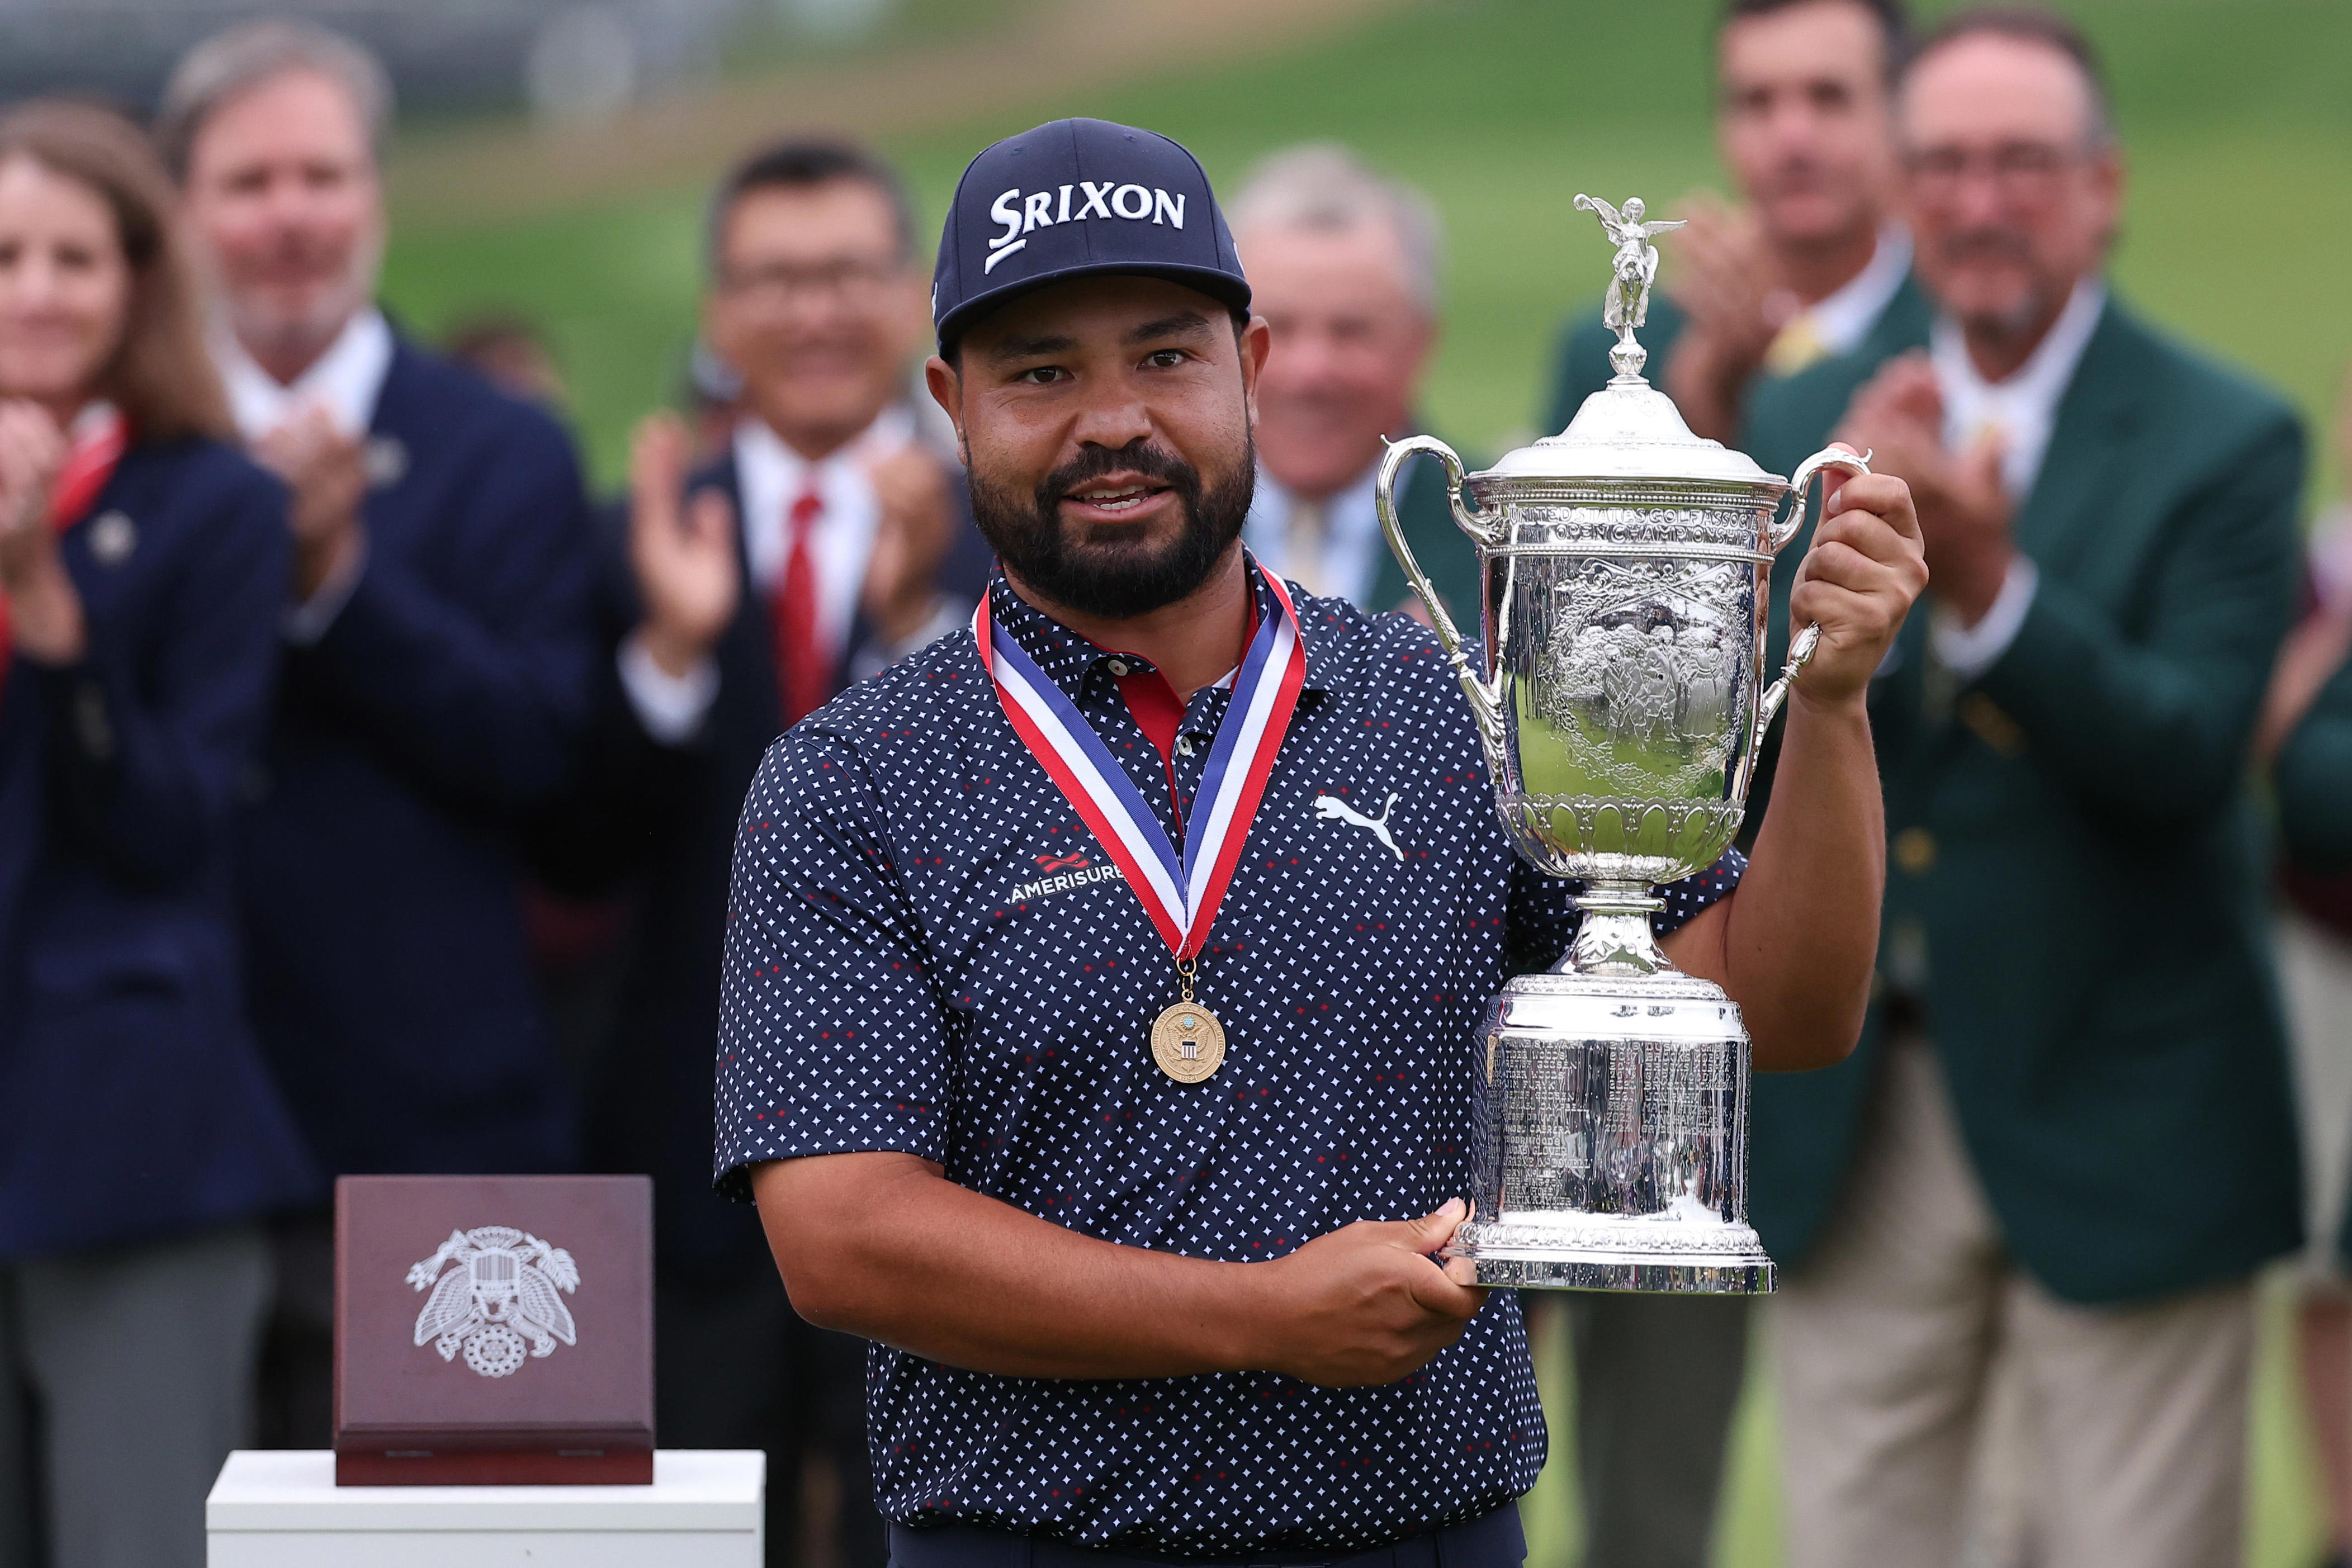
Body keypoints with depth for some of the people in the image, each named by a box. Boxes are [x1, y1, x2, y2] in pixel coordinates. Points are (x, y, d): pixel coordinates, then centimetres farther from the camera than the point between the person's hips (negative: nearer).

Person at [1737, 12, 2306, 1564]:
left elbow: (2188, 756, -17)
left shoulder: (2228, 444, -6)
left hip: (2118, 1123, -4)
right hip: (1854, 1118, 4)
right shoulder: (1813, 419, 7)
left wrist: (1987, 579, -31)